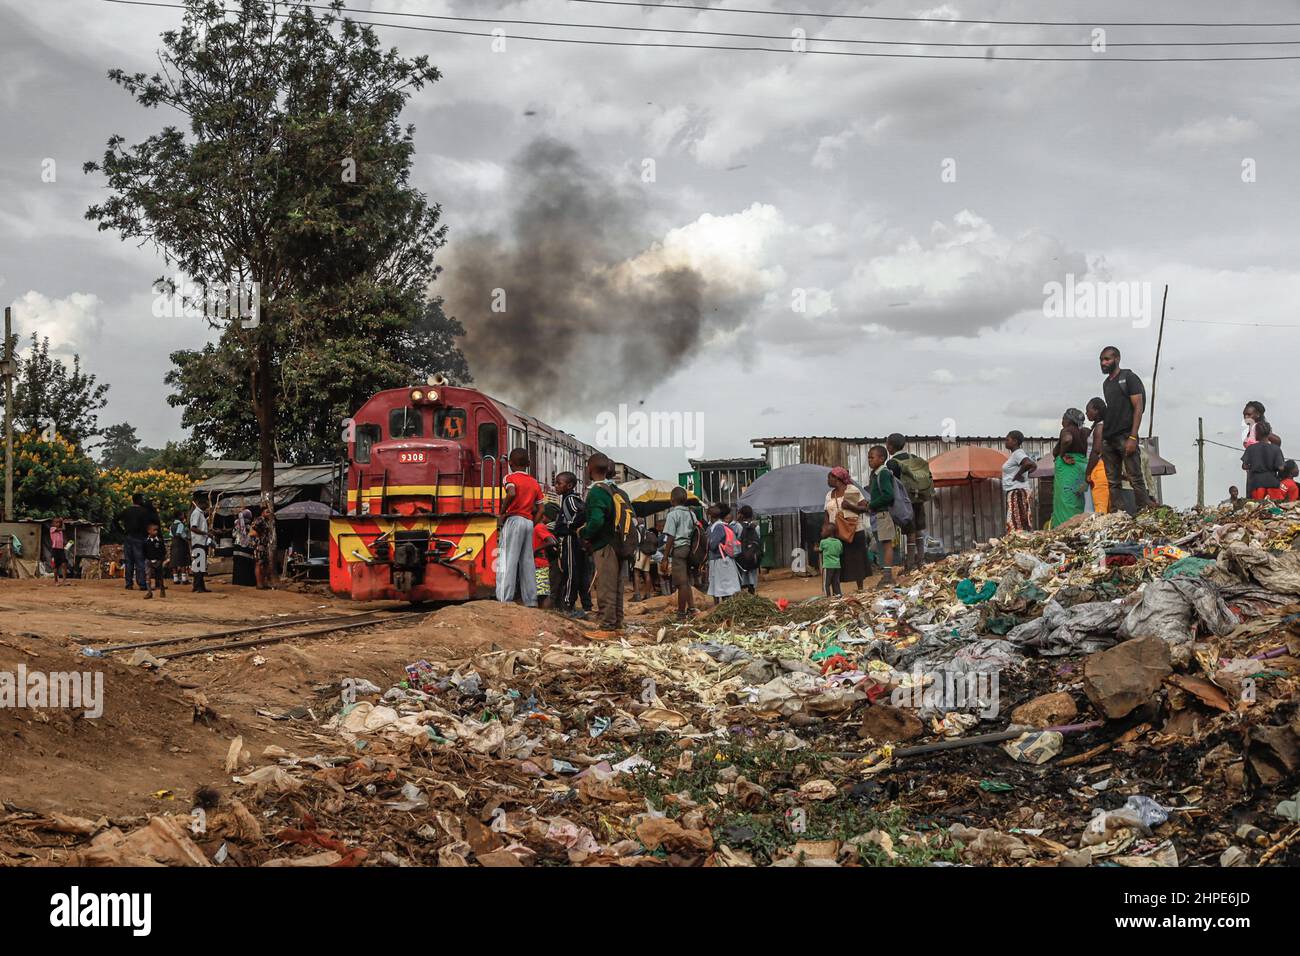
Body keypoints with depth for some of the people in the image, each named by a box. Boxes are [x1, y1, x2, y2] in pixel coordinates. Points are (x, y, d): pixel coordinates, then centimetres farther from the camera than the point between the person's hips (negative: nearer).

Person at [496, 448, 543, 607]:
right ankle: (530, 600, 8)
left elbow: (511, 493, -23)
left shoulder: (510, 478, -2)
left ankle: (504, 599, -16)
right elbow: (540, 509, 13)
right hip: (529, 522, 6)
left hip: (513, 520, -6)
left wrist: (502, 513, -14)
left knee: (507, 560, -9)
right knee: (527, 561, 9)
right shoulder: (534, 482, 16)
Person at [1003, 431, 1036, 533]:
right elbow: (1034, 465, 24)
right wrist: (1025, 474, 13)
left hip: (1017, 492, -11)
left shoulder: (1018, 453, -13)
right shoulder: (1015, 454, 16)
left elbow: (1028, 464, -32)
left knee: (1016, 524, -14)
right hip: (1014, 492, 11)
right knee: (1024, 523, 9)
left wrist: (1018, 474, -19)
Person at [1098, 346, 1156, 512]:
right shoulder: (1106, 383, 19)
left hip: (1126, 436, -7)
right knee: (1113, 482, 4)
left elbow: (1138, 407, -8)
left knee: (1135, 478, -10)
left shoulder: (1129, 378, -1)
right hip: (1108, 439, 7)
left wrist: (1132, 438, -17)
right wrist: (1102, 438, 11)